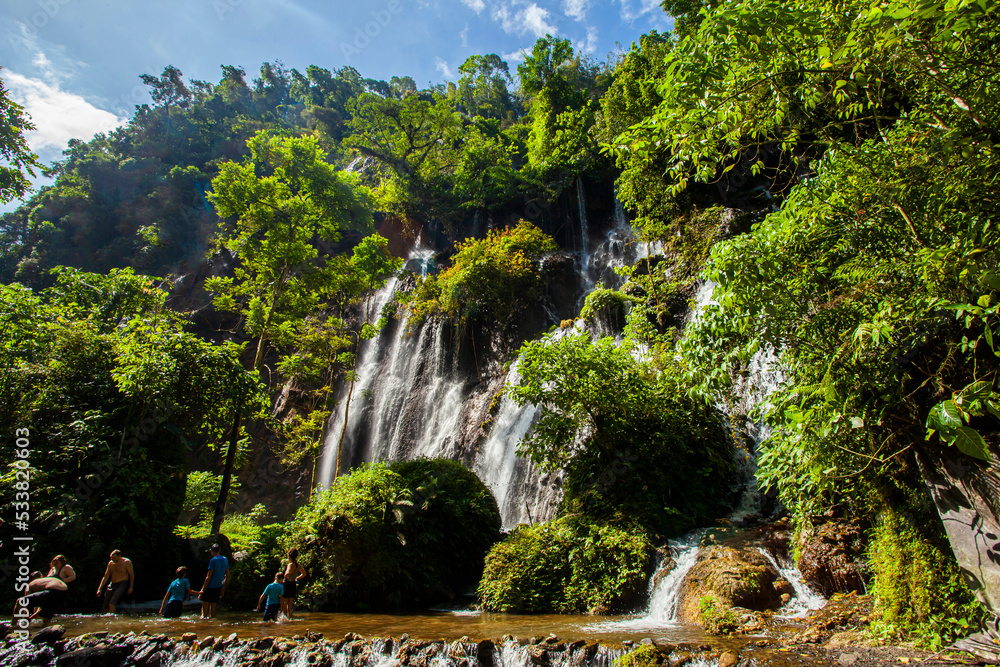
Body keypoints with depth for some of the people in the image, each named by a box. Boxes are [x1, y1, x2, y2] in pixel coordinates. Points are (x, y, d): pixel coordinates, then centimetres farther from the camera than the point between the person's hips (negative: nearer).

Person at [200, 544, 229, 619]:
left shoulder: (213, 560, -9)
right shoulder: (225, 559, 9)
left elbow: (208, 577, -12)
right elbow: (228, 576, 12)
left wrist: (202, 590, -8)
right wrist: (224, 588, 20)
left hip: (210, 587, -6)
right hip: (218, 587, 6)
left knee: (205, 605, 0)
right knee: (213, 606, 15)